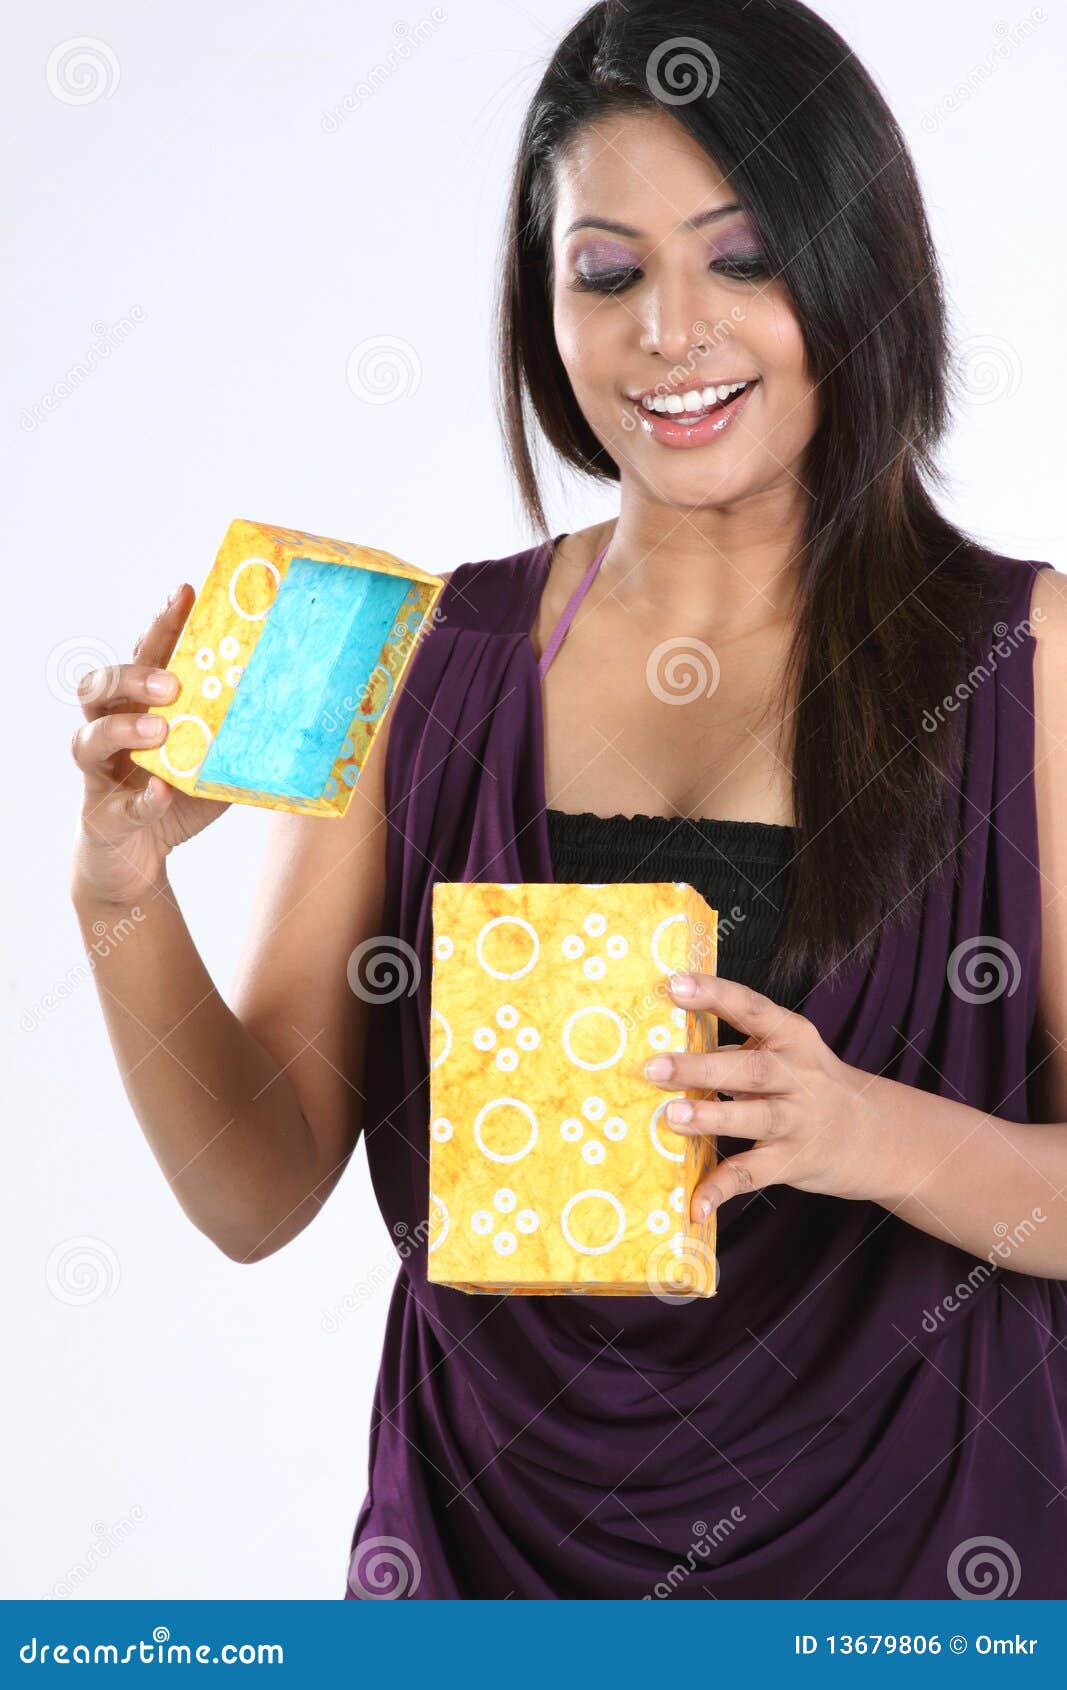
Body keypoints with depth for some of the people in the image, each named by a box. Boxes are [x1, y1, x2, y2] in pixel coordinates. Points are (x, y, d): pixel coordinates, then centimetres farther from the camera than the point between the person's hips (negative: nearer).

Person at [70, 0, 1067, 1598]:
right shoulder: (417, 655, -3)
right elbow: (263, 1194, -3)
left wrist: (873, 1134, -27)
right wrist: (126, 893, -18)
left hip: (903, 1535, -1)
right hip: (487, 1532, 2)